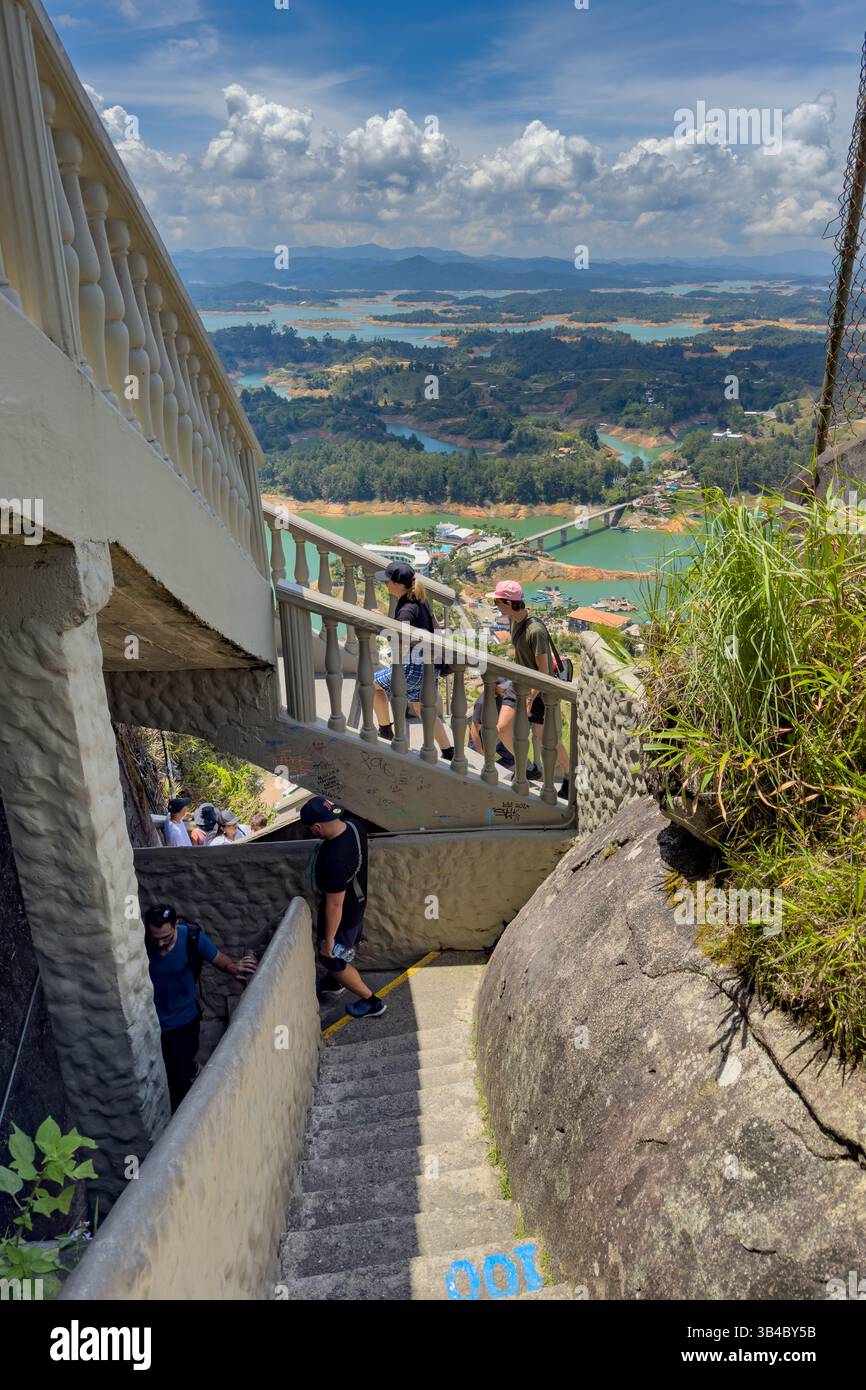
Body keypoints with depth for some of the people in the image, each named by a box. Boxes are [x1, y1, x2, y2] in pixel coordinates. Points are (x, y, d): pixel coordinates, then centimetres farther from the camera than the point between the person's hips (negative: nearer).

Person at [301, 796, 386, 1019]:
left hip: (343, 915, -8)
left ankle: (372, 1002, 33)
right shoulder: (354, 824, -17)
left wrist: (328, 939, -16)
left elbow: (335, 905, -30)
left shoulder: (334, 860, -42)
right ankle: (333, 982, 59)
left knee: (332, 958, 17)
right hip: (357, 901, 8)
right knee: (343, 948, 32)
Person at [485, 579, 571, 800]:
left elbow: (544, 672, -24)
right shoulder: (514, 620, -1)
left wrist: (530, 700, -20)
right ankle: (530, 768, 20)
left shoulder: (535, 630, -28)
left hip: (540, 690, -8)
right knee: (503, 728, 0)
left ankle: (568, 779, 23)